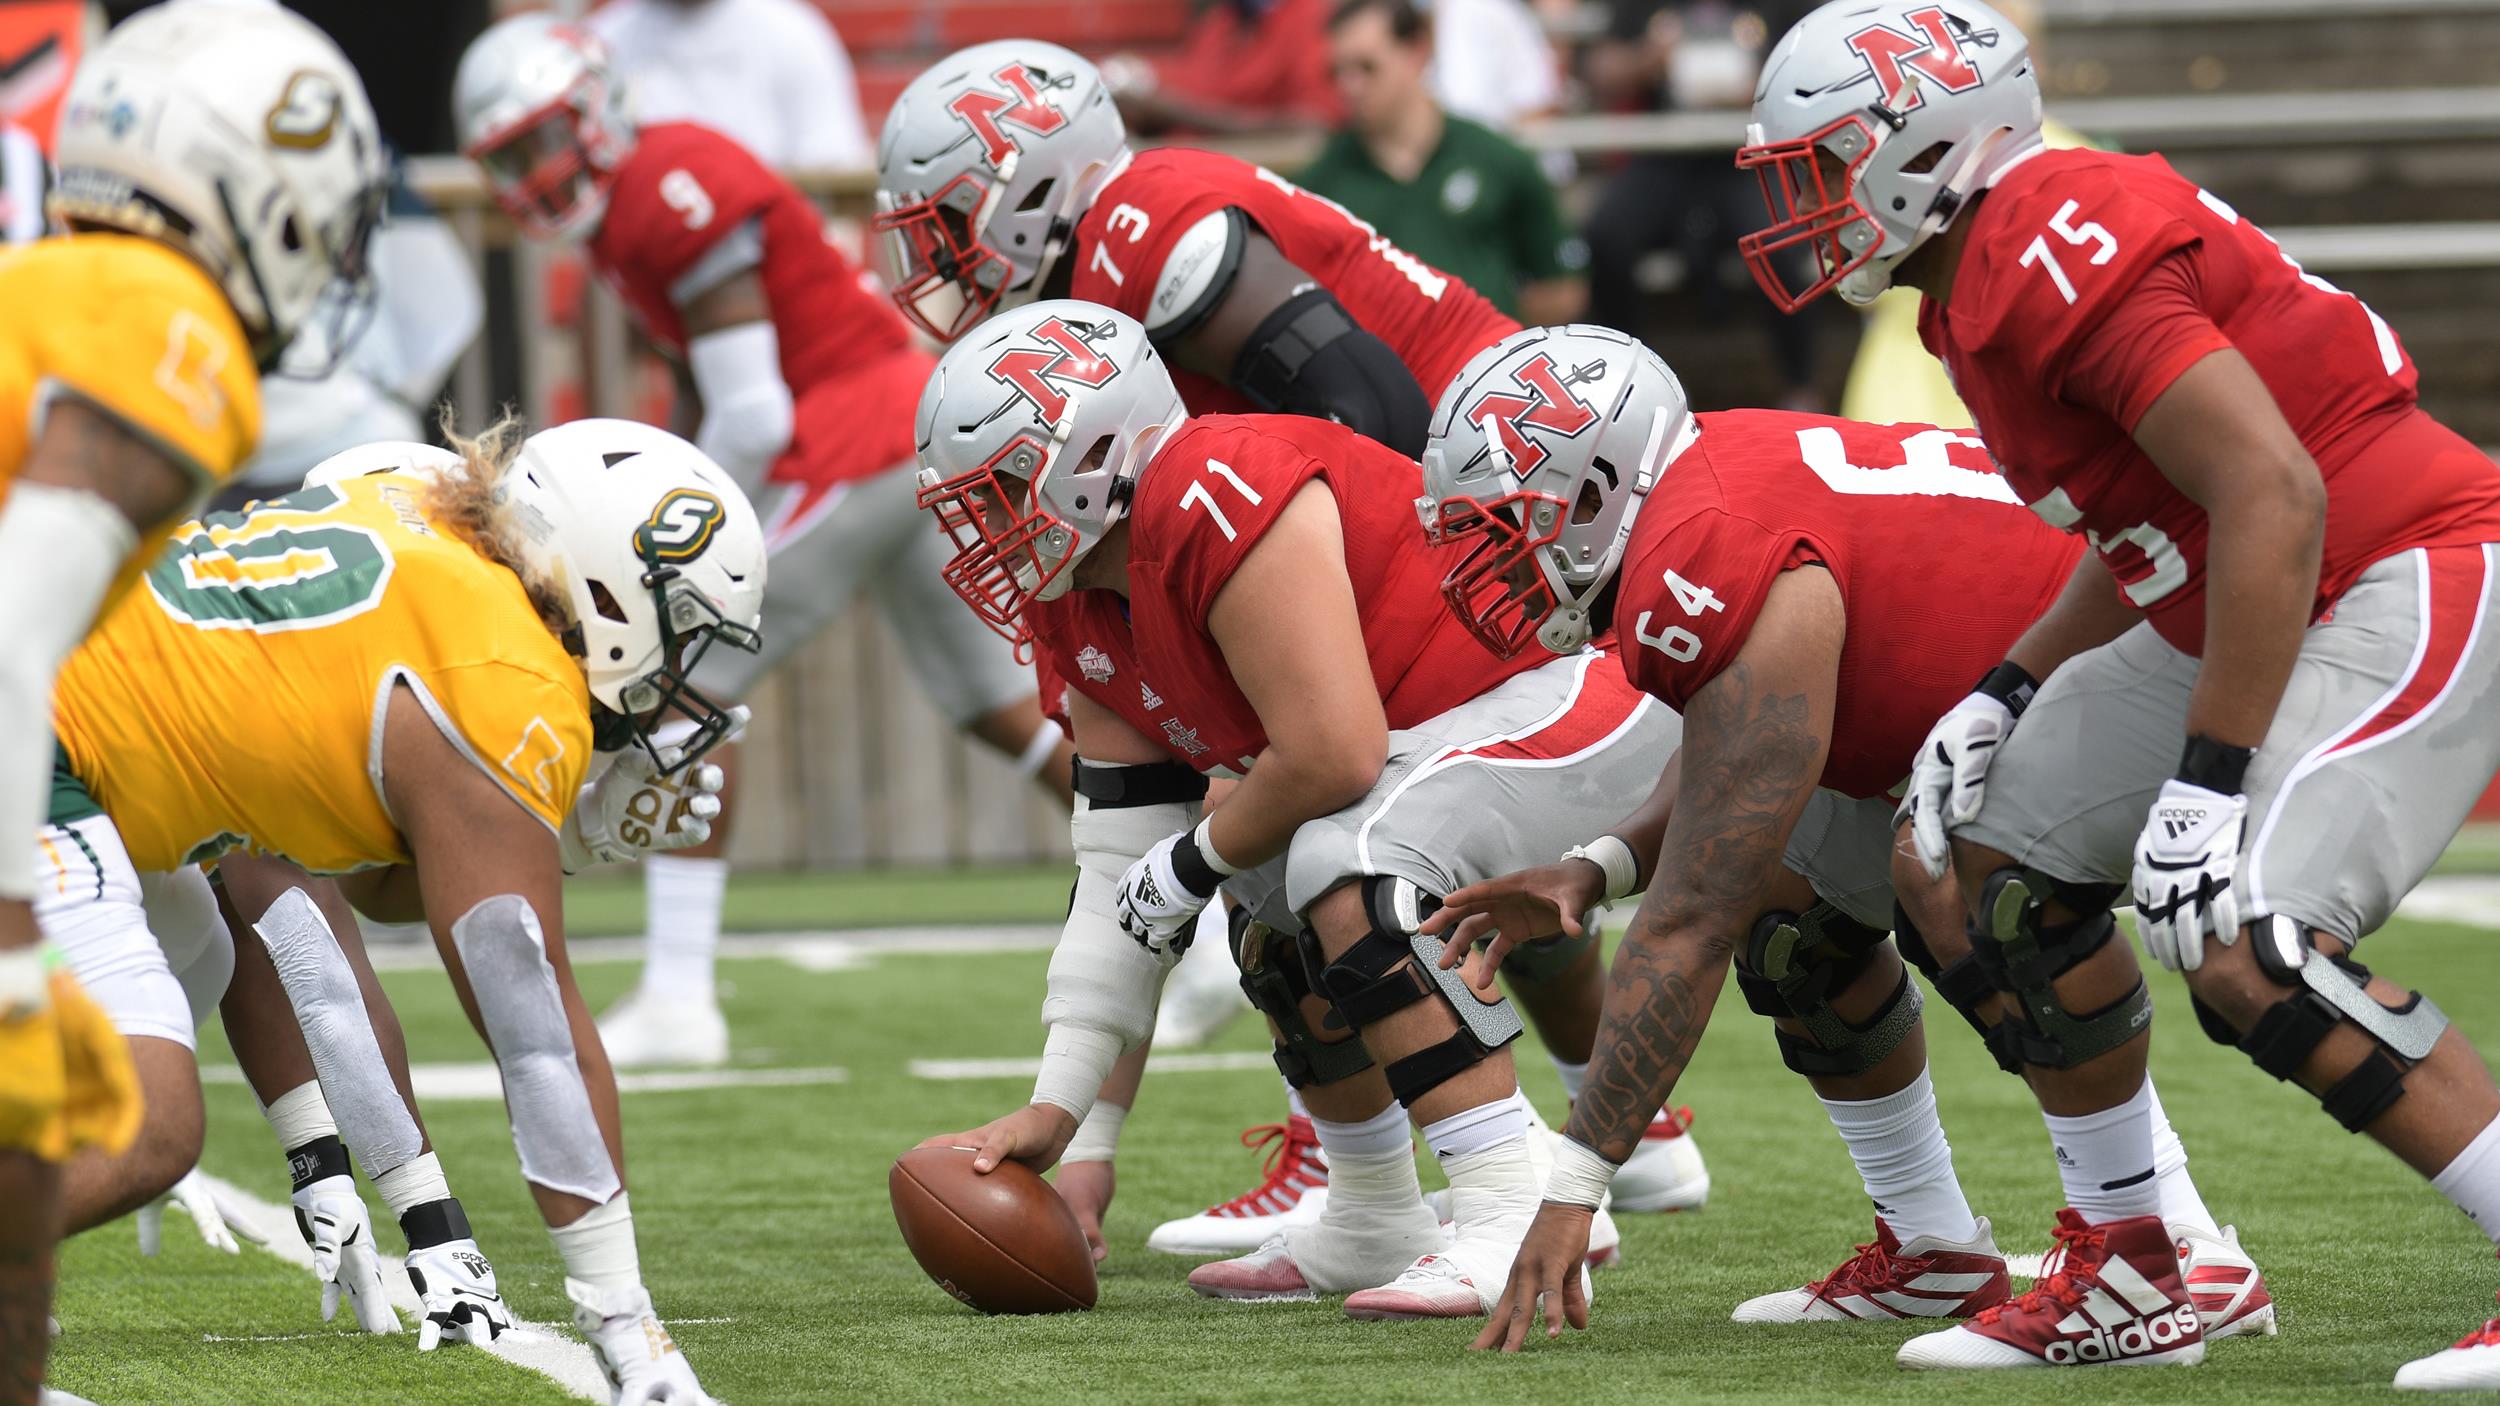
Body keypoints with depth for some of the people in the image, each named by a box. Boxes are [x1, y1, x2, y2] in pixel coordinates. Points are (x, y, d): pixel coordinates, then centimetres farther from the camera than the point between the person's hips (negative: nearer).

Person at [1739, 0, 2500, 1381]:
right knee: (2007, 849, 15)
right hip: (2264, 610, 11)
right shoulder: (1989, 280, 11)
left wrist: (2207, 783, -27)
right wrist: (2004, 695, 14)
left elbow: (2272, 495, -27)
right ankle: (2127, 1279, 20)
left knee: (2254, 955, -25)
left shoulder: (2058, 254, -21)